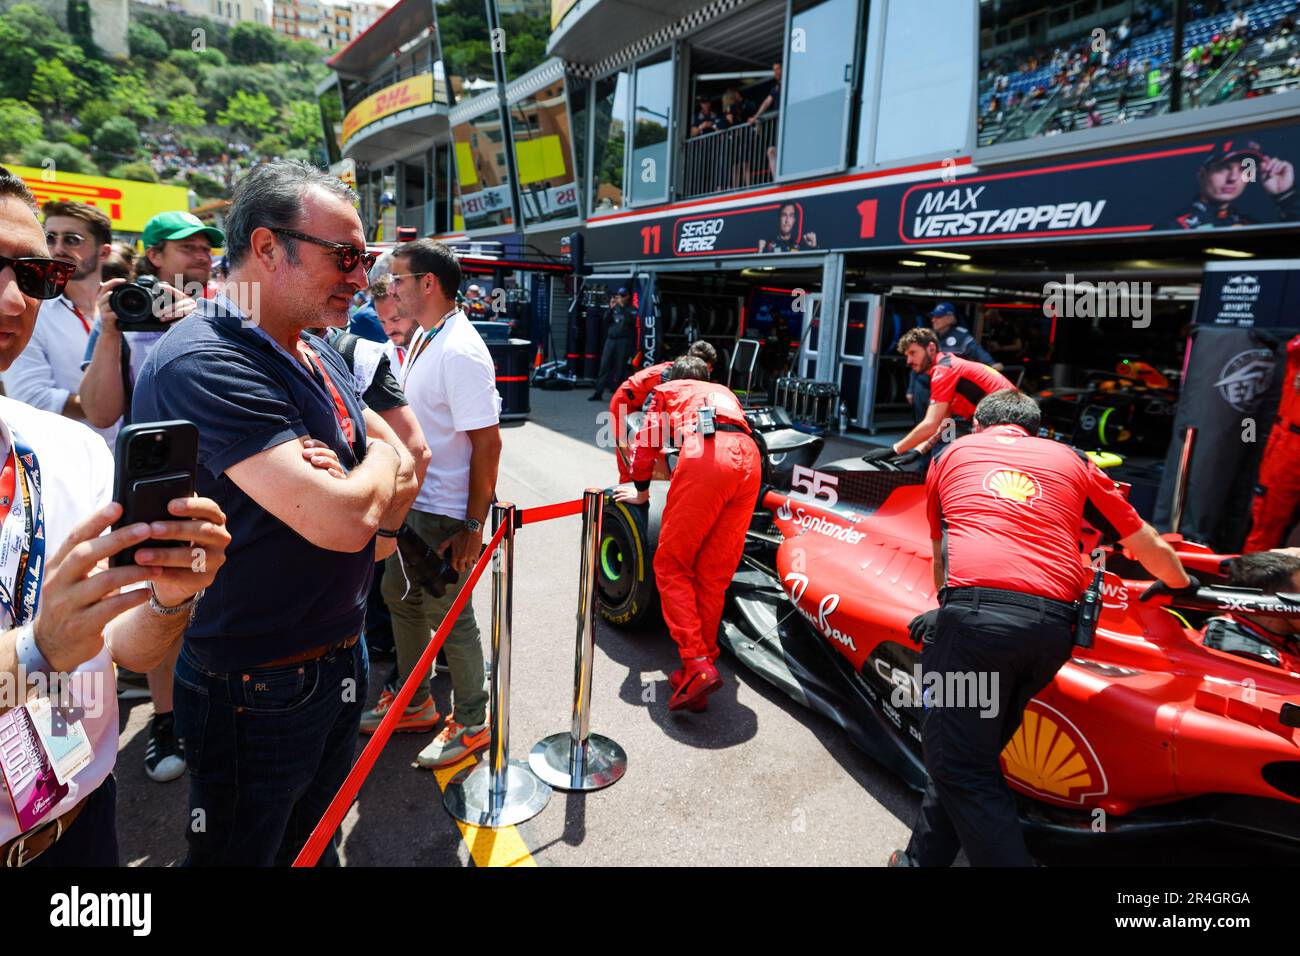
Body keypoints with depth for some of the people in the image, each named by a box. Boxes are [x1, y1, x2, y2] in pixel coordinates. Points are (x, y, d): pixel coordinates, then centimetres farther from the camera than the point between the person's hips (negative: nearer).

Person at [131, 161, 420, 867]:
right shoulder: (202, 363, -24)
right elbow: (342, 519, -33)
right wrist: (379, 461, -10)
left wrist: (376, 512, -15)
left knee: (314, 843, 27)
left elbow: (404, 467, 9)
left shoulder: (319, 358, 7)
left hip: (337, 666, 8)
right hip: (258, 693, -7)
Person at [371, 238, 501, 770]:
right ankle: (414, 704, 41)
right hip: (412, 502, 10)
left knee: (448, 616, 2)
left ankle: (471, 724, 23)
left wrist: (474, 525, -23)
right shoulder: (423, 339, 9)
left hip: (445, 513, -10)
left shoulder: (460, 352, -22)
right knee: (400, 598, 21)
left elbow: (487, 442, -24)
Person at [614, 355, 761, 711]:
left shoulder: (666, 391, 31)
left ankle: (696, 663, -11)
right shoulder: (725, 393, 41)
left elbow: (646, 443, 26)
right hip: (749, 457, 5)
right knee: (713, 577, 8)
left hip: (703, 455, -4)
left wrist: (641, 492, 40)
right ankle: (702, 667, 10)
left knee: (672, 566, 2)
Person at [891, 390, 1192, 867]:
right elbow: (1147, 546, 33)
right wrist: (1184, 583, 55)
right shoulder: (1072, 459, 25)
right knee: (970, 751, 17)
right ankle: (925, 857, 25)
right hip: (1053, 627, 4)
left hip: (974, 612, -3)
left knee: (960, 764, 4)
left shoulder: (950, 454, 23)